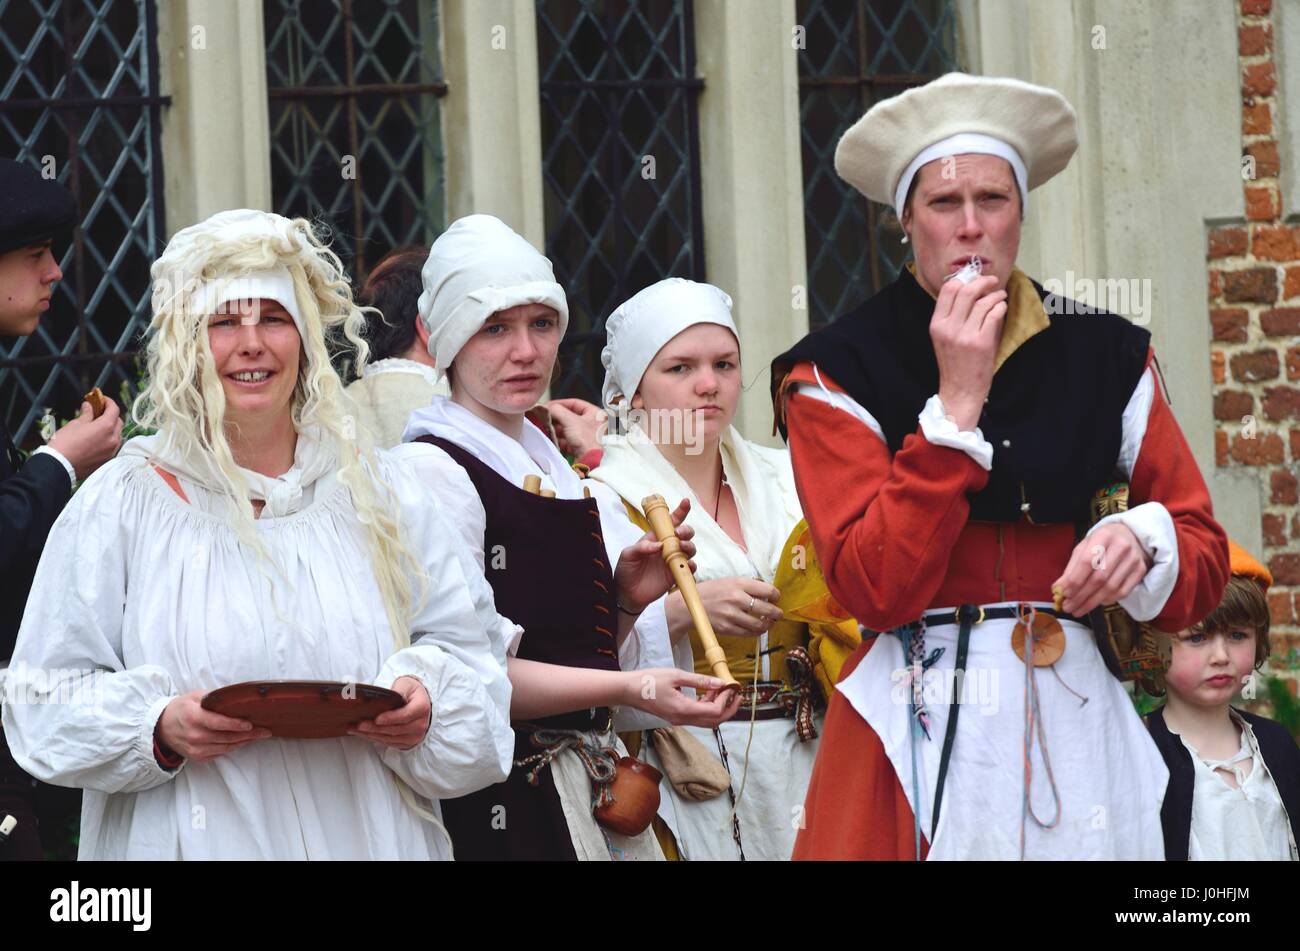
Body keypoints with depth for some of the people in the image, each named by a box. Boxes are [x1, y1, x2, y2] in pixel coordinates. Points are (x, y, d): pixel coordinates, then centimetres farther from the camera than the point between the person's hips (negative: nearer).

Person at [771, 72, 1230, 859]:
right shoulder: (837, 373, -3)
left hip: (1079, 725, 3)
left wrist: (1143, 546, -16)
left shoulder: (1107, 357, 6)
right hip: (920, 732, -3)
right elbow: (875, 588, -14)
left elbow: (1204, 563, 7)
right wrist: (957, 402, -17)